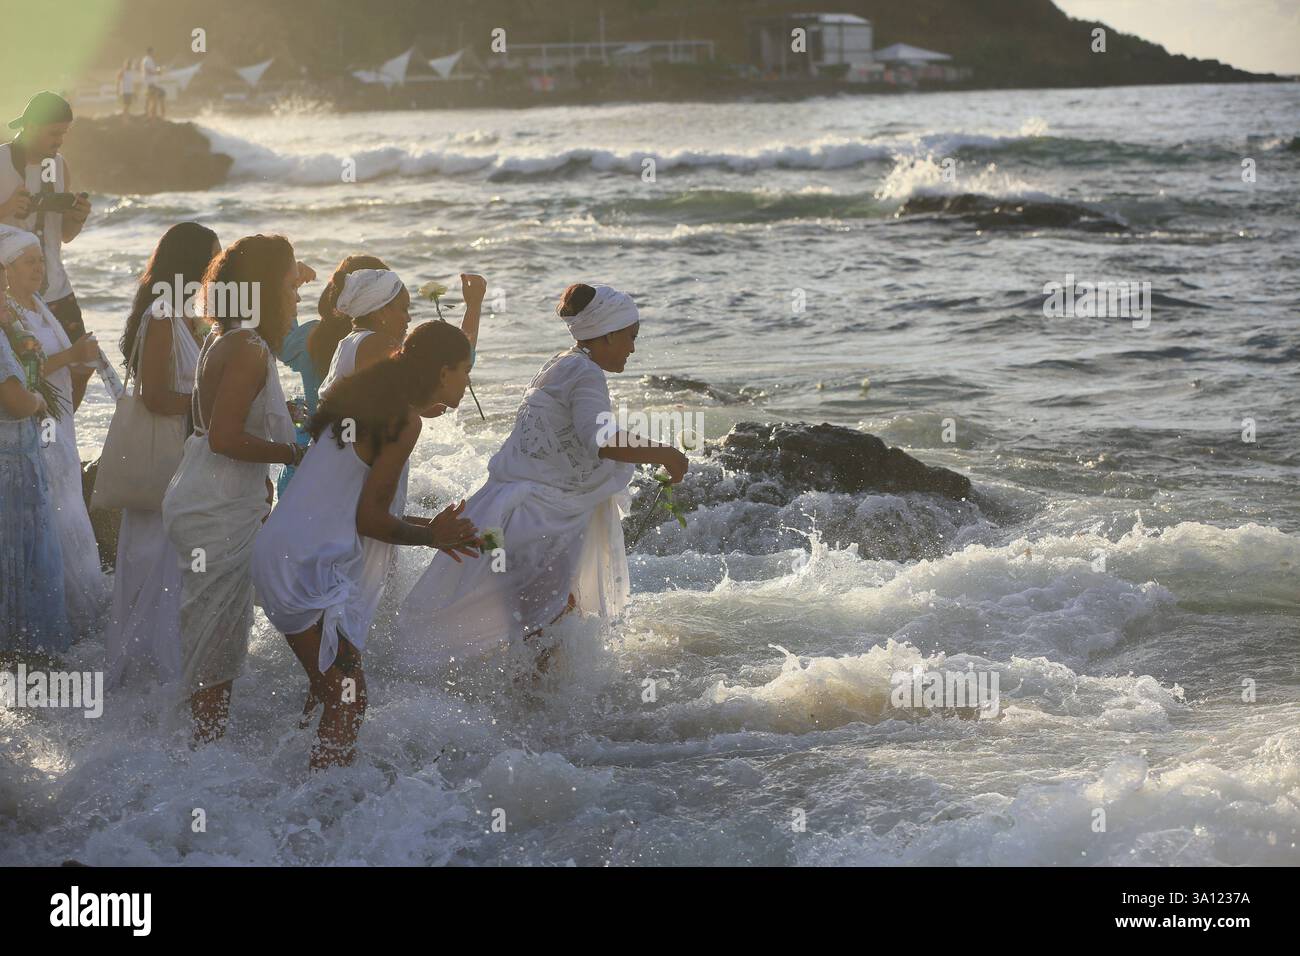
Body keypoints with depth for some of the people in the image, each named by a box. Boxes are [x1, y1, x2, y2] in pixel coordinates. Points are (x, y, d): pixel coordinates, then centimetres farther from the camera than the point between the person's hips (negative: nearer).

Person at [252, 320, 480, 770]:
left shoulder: (369, 403, 16)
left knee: (330, 691, 18)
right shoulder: (403, 421, -13)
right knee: (347, 701, -6)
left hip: (281, 553, 10)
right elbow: (369, 518, -16)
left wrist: (427, 527, 21)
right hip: (310, 568, -10)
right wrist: (431, 535, -2)